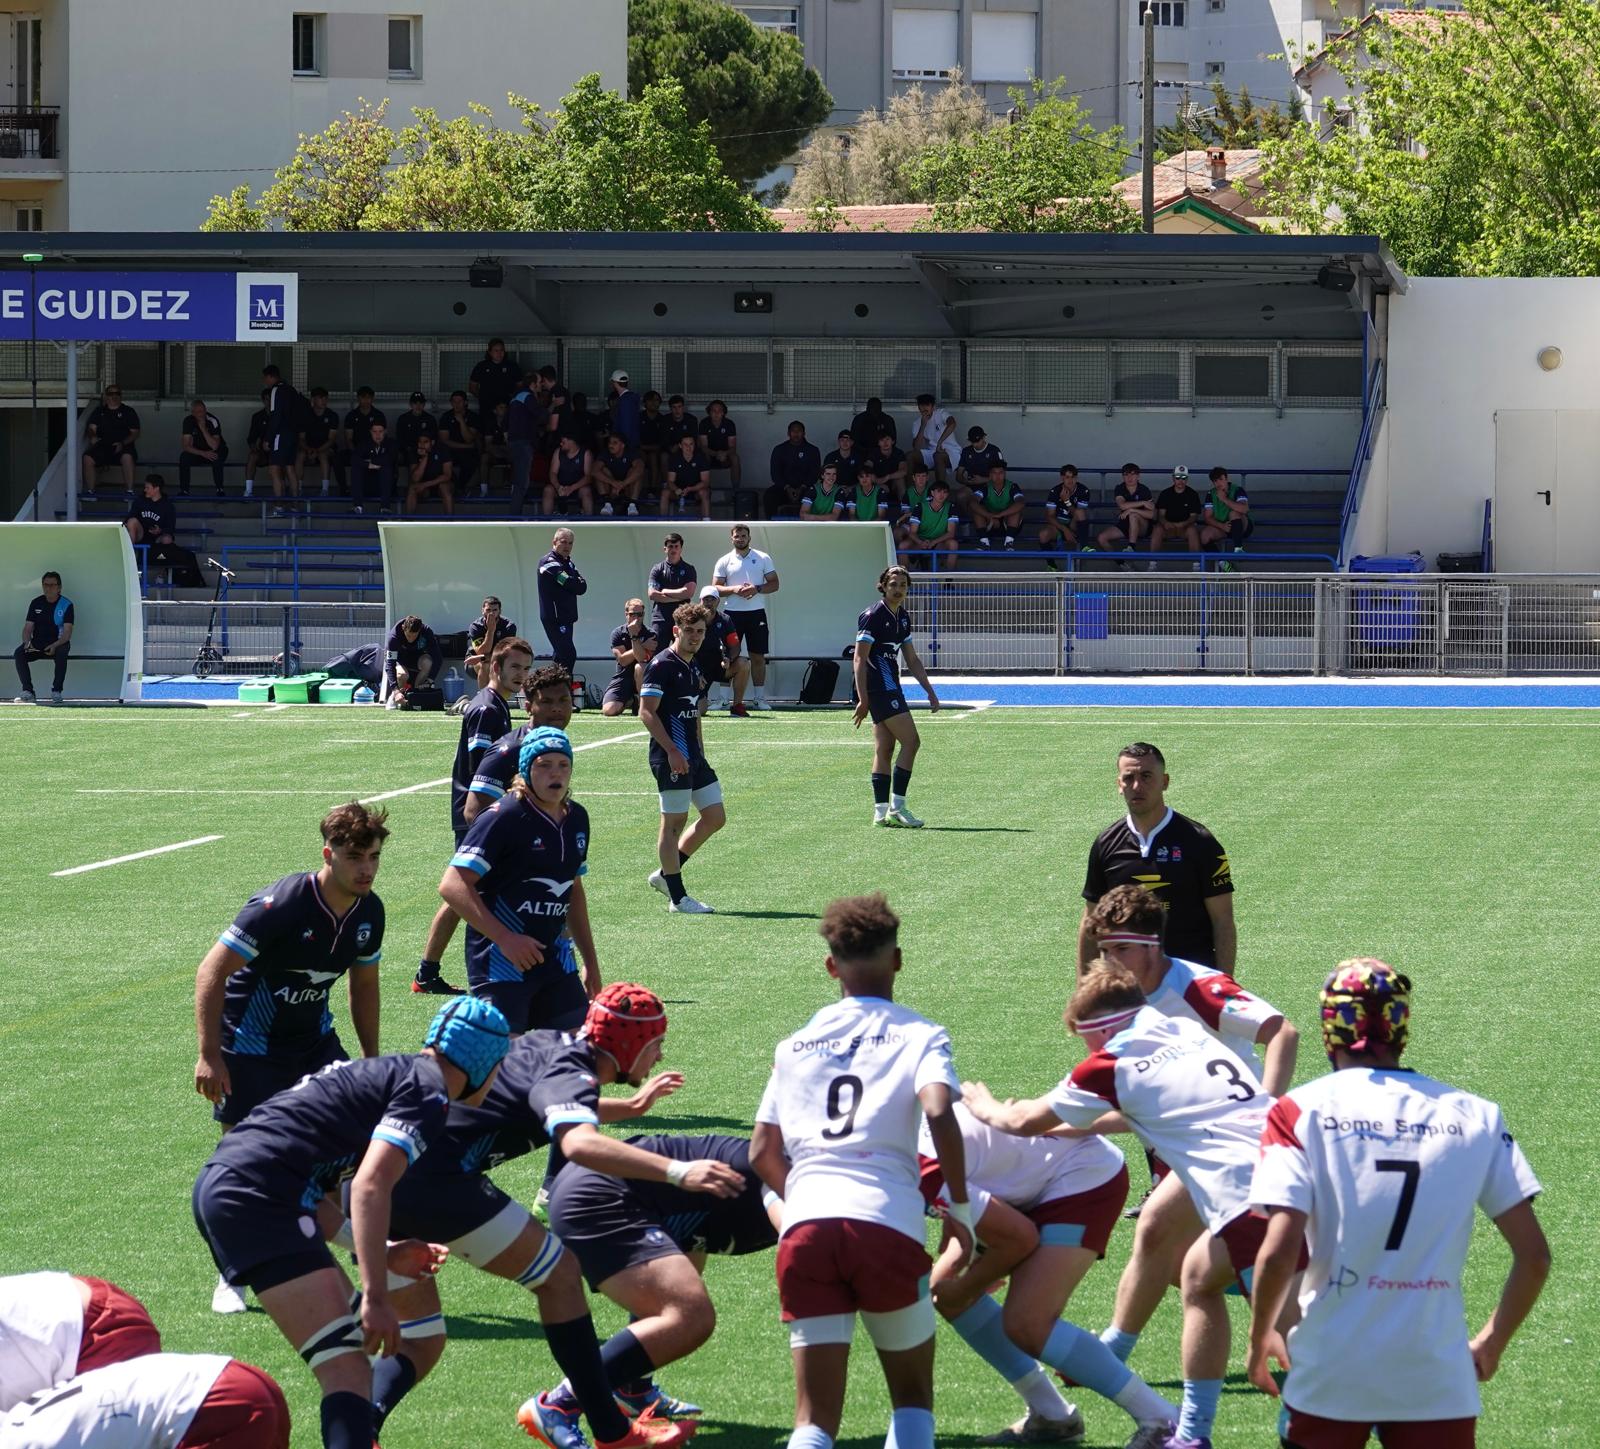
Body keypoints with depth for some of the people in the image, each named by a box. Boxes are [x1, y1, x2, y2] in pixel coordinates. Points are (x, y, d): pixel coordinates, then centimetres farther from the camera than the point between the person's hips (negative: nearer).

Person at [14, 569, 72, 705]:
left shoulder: (66, 605, -4)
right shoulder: (36, 603, 7)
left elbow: (67, 633, -12)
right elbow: (28, 628, 4)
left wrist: (54, 646, -30)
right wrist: (27, 643, -19)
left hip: (58, 643, -3)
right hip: (37, 645, 3)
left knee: (61, 653, -38)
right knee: (18, 653, -25)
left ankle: (56, 692, -28)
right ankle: (28, 692, -24)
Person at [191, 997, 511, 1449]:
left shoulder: (392, 1072, 24)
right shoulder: (426, 1091, -4)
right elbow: (370, 1187, -18)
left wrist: (386, 1255, 35)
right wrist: (376, 1296, -19)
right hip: (256, 1195, -10)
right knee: (350, 1374, -17)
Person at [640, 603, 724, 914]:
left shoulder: (692, 667, 16)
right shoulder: (662, 665, -11)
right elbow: (647, 712, -16)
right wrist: (672, 751, -22)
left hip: (694, 758, 9)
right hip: (671, 758, -9)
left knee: (715, 817, 10)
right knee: (674, 822, -3)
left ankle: (665, 874, 19)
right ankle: (677, 897, 2)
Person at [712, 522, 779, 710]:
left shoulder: (763, 558, 6)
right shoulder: (724, 562, 6)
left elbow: (774, 584, 4)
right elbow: (715, 588, 3)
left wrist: (757, 589, -14)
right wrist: (734, 589, -14)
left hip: (756, 613, 1)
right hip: (732, 613, 0)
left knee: (758, 657, 2)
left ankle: (759, 698, 8)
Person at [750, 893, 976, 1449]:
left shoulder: (796, 1044, 20)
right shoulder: (918, 1036, 8)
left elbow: (762, 1154, 17)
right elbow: (938, 1112, -11)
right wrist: (960, 1208, -2)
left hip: (805, 1231, 2)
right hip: (886, 1226, -2)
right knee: (913, 1396, 16)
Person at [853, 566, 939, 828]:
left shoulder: (903, 618, 15)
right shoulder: (873, 616, -11)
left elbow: (912, 660, 22)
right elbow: (860, 659, -14)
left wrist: (929, 691, 17)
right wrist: (863, 699, -19)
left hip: (891, 689, 9)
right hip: (879, 688, -9)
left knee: (884, 750, 7)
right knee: (911, 741, -12)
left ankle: (881, 811, 6)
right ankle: (896, 806, -10)